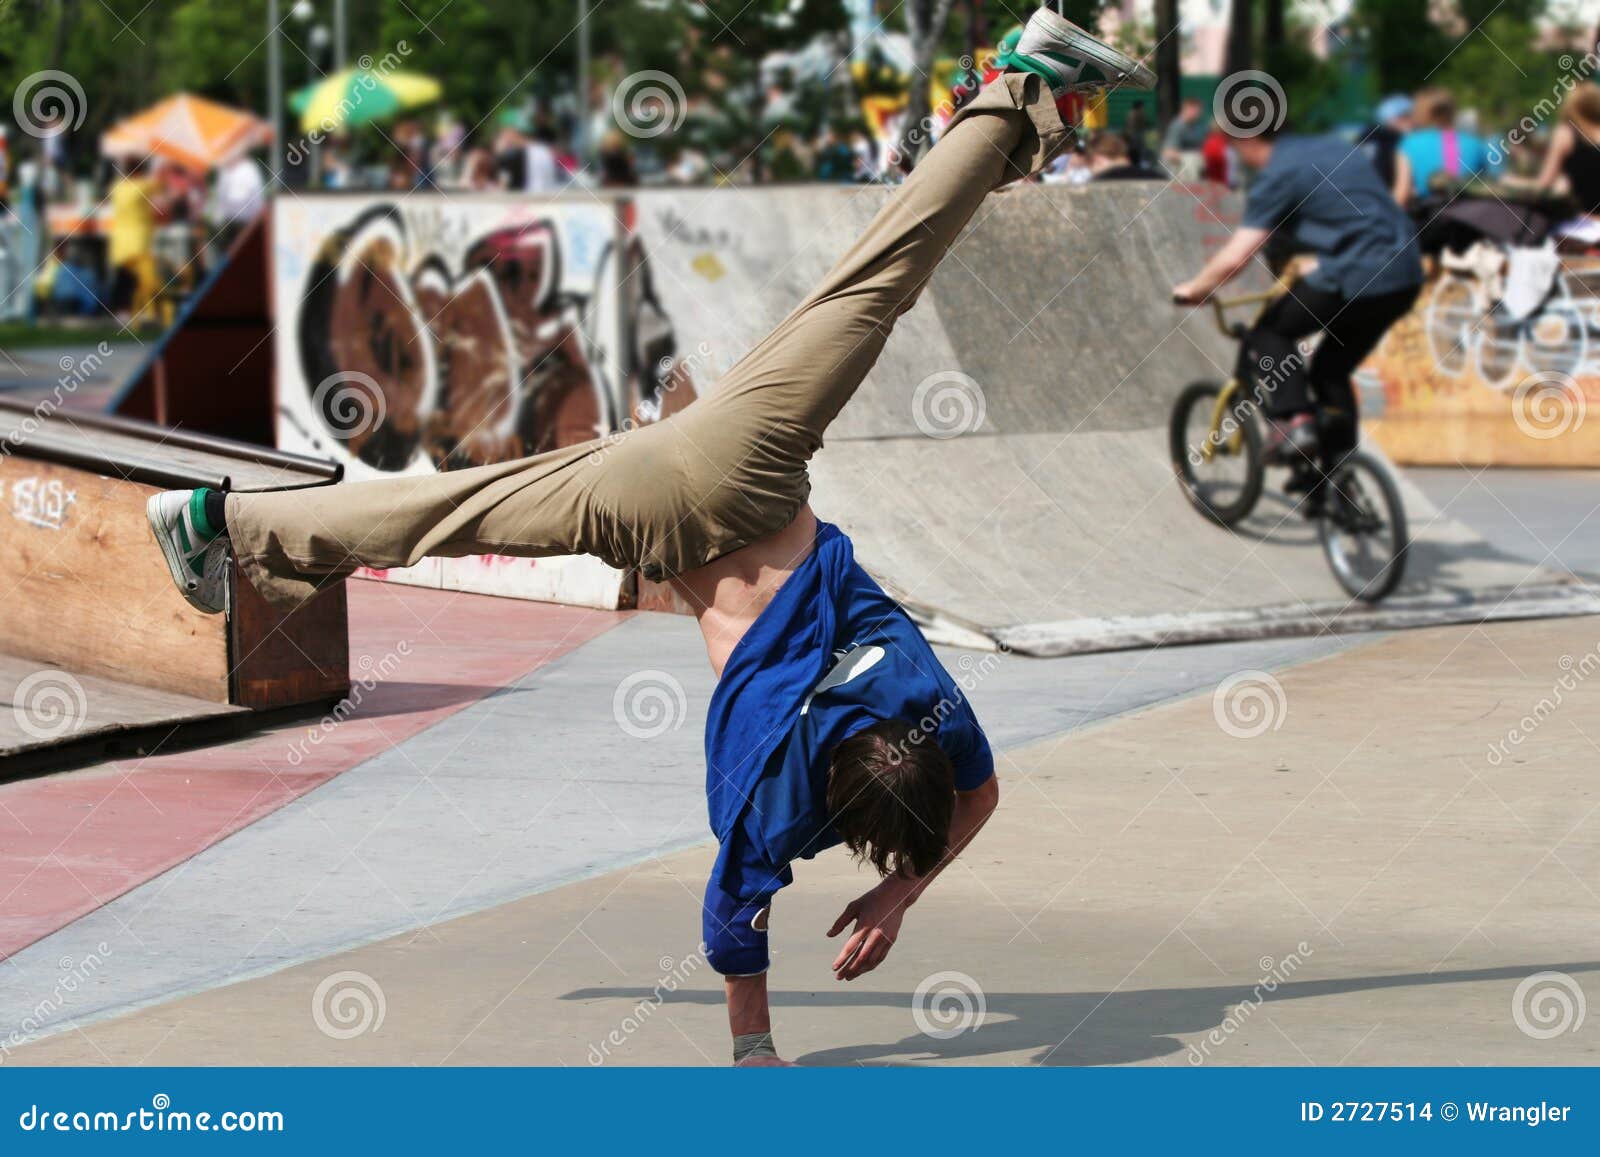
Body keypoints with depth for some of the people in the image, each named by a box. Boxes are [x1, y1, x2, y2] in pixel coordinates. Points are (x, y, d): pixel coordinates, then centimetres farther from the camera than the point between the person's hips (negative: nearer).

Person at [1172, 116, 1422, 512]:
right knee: (1332, 369, 24)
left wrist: (1192, 290, 9)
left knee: (1269, 336, 10)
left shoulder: (1277, 177, -4)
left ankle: (1292, 420, -8)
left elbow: (1234, 259, -10)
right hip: (1406, 275, 8)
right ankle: (1337, 474, 25)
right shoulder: (1335, 147, 20)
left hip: (1356, 278, -8)